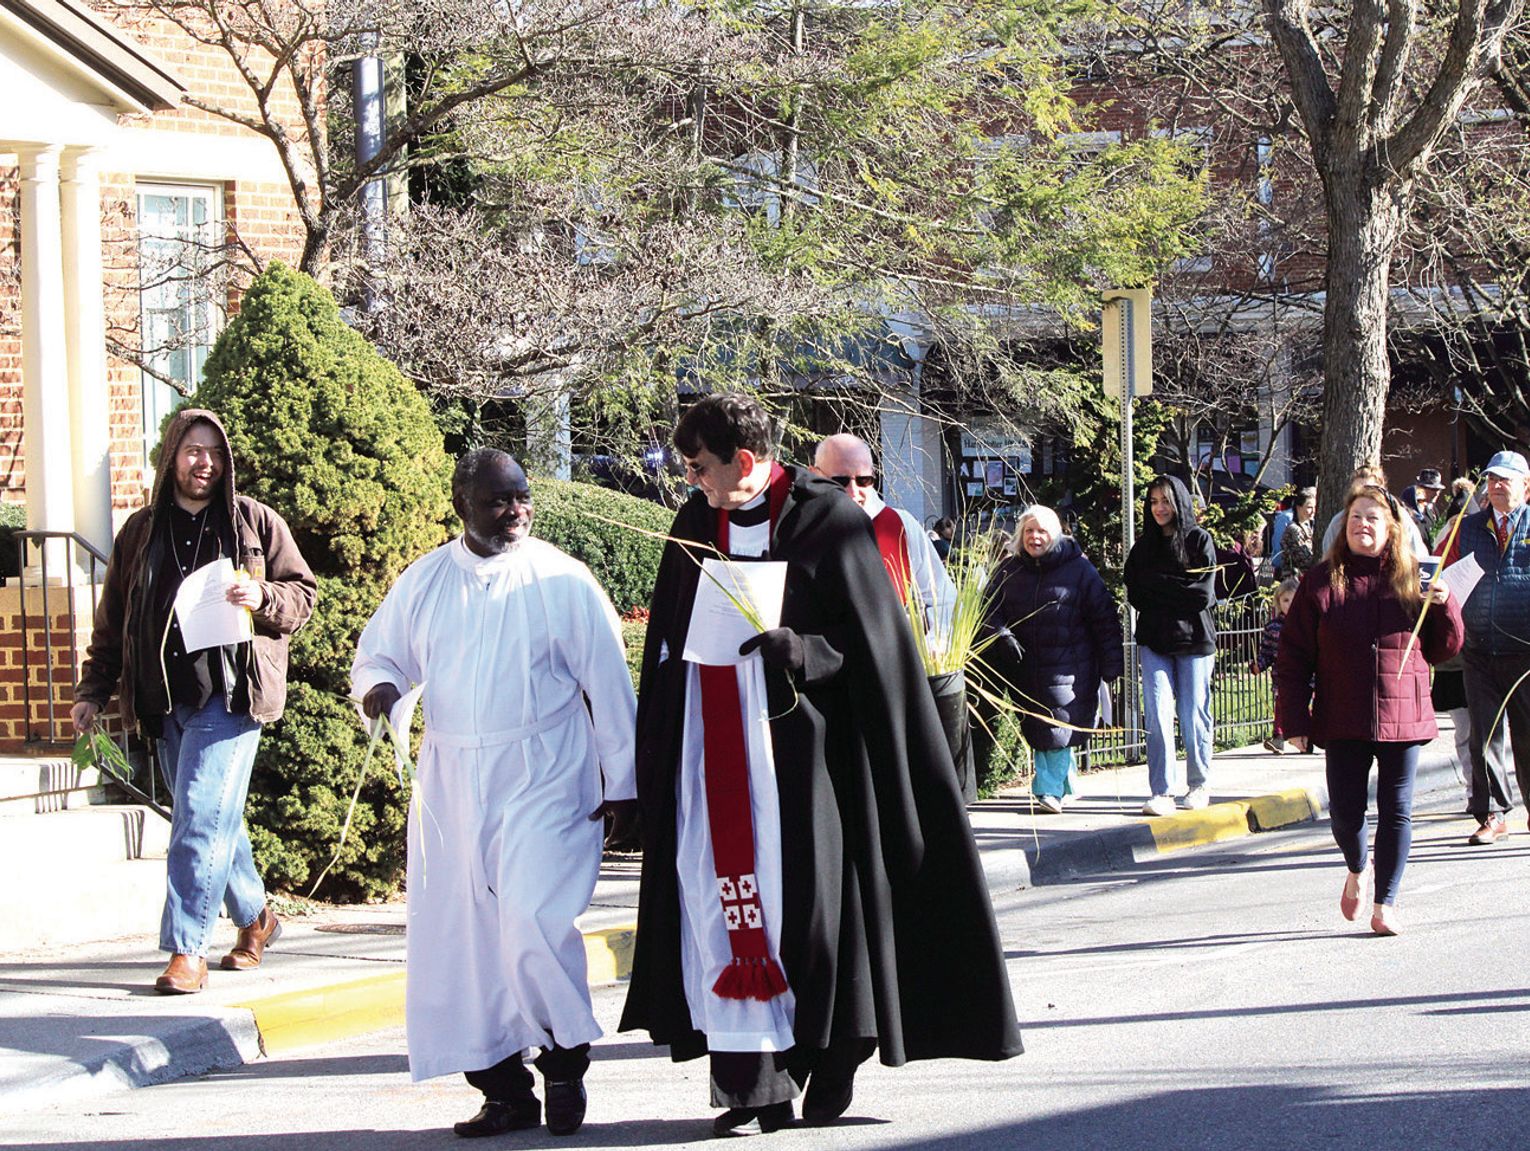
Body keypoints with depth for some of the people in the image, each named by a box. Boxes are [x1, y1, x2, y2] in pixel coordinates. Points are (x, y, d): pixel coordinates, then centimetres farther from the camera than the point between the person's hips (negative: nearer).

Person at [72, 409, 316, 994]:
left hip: (230, 692, -5)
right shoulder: (141, 531, 14)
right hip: (167, 700, 5)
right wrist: (93, 689, 13)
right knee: (214, 820, 12)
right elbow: (113, 619, 19)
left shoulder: (255, 522, 5)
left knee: (201, 819, -13)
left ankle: (187, 949, -14)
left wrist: (262, 599, -13)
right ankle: (255, 916, 32)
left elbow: (303, 593, 8)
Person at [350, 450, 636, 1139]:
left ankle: (564, 1062, 3)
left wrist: (620, 784, 0)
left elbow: (608, 685, 1)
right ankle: (504, 1091, 11)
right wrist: (379, 687, -5)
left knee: (534, 922, -18)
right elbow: (378, 653, 20)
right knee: (461, 940, 2)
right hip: (451, 788, 4)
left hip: (543, 780, -4)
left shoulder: (561, 580, -1)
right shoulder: (423, 583, 8)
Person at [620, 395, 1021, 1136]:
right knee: (723, 890, -4)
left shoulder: (830, 521, -3)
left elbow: (865, 639, -4)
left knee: (810, 893, -5)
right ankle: (754, 1086, -2)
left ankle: (831, 1063, 13)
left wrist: (793, 649, -21)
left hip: (798, 741, -4)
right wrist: (657, 753, 9)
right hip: (716, 748, 4)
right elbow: (671, 642, 17)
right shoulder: (696, 523, 11)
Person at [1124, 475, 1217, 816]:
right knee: (1157, 714, -10)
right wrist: (1179, 593, -8)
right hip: (1154, 641, 2)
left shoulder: (1199, 541, 1)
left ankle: (1199, 785, 19)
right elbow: (1135, 595, 3)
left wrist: (1158, 585, -8)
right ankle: (1162, 792, -12)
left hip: (1194, 639, -2)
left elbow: (1204, 595, -9)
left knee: (1193, 714, 2)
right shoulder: (1143, 547, 12)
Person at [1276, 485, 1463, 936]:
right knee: (1345, 810, 1)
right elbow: (1294, 657, 0)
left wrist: (1444, 607, -10)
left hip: (1402, 716, 1)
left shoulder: (1414, 579, 5)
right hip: (1343, 722, -1)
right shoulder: (1322, 582, 1)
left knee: (1396, 810, 1)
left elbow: (1444, 649, 9)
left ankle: (1385, 905, 11)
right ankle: (1356, 870, 32)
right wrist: (1295, 720, -6)